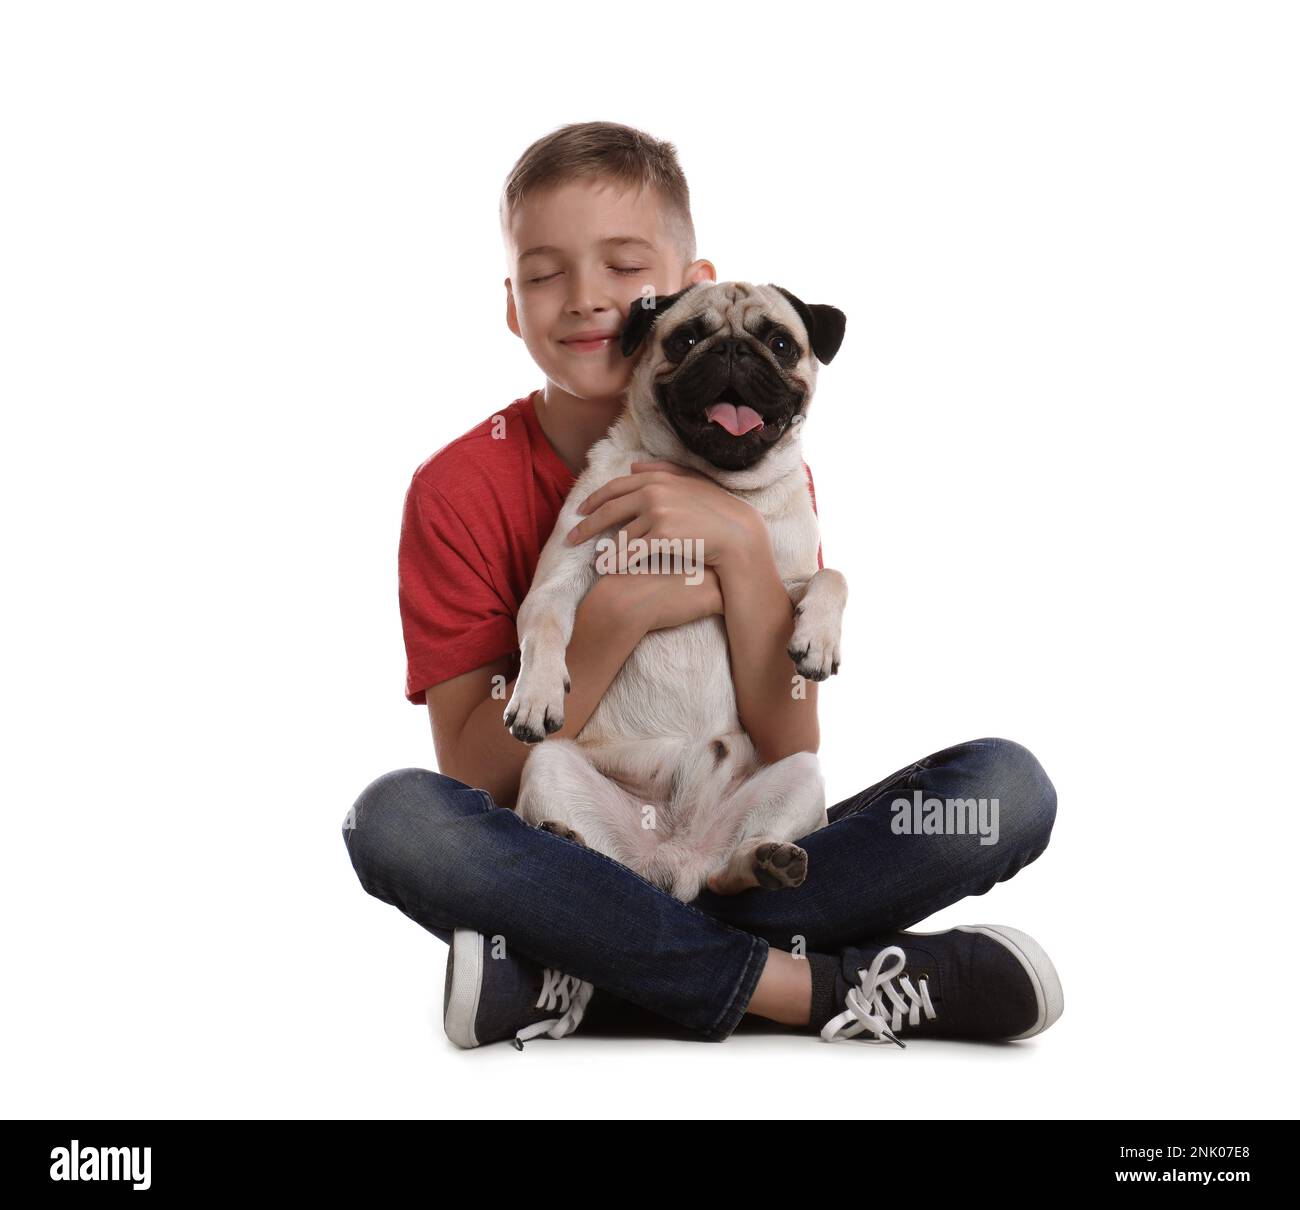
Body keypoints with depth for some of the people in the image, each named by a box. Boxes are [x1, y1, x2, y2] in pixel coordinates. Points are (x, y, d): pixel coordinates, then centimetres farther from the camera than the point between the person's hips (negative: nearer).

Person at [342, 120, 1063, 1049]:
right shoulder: (460, 490, -4)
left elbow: (793, 750, -6)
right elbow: (473, 780, -10)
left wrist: (742, 546, -20)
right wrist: (613, 620, -24)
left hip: (735, 866, 2)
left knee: (1009, 784, -19)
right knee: (395, 815, -33)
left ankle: (581, 988, -25)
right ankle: (818, 986, -27)